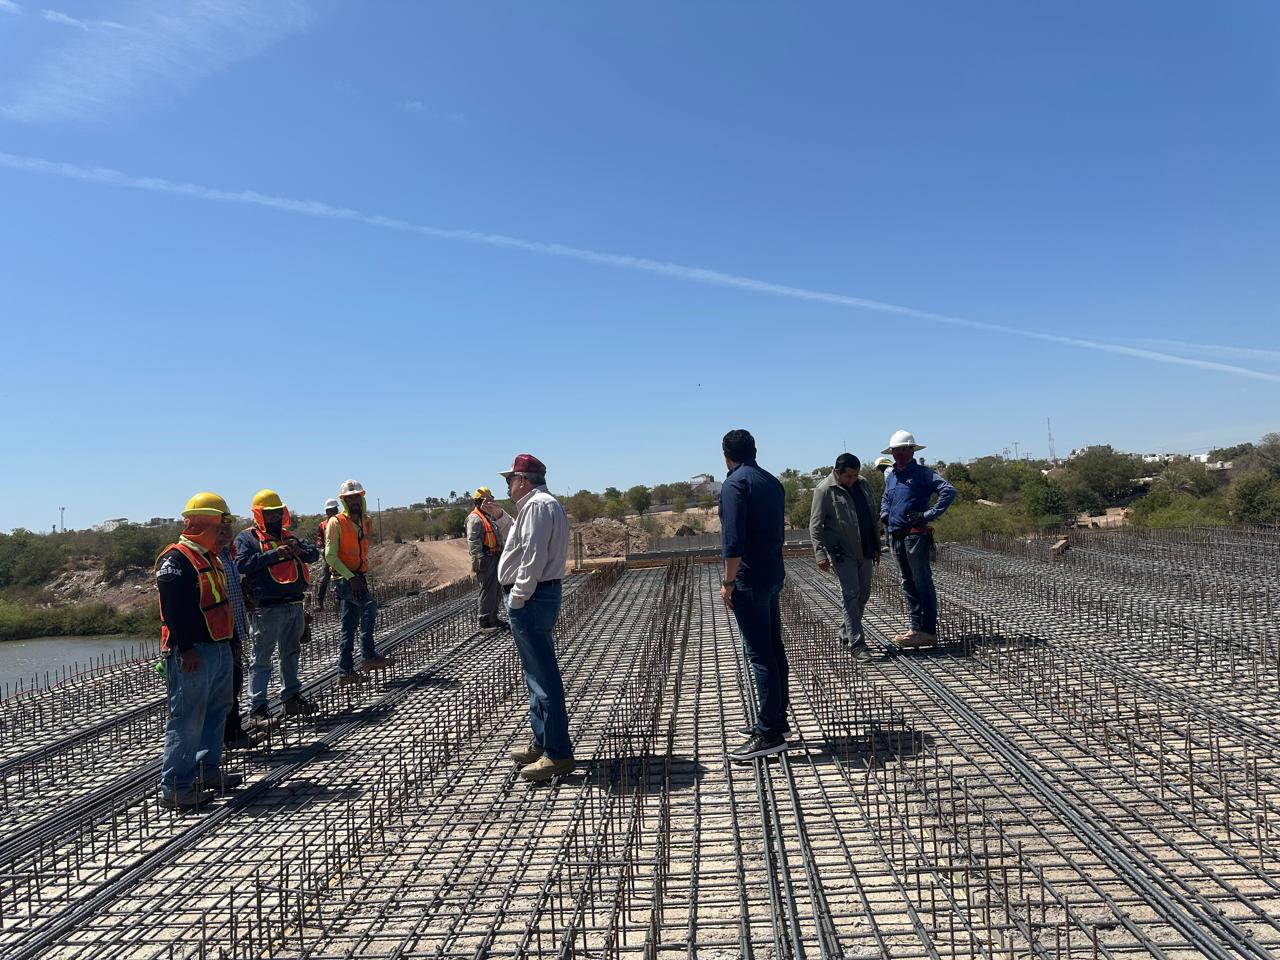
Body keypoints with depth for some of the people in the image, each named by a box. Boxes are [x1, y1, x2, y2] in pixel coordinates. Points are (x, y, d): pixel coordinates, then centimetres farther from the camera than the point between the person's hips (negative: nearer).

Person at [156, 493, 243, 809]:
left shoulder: (210, 557, 17)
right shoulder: (175, 560, -14)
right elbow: (173, 609, -20)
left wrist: (230, 640, 23)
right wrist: (186, 649, -23)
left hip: (219, 648, 10)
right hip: (192, 653, -10)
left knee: (217, 710, 19)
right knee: (187, 720, -7)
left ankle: (208, 771, 32)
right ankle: (175, 788, 0)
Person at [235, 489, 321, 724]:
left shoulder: (287, 536, 17)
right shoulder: (248, 537, -3)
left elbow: (314, 553, 11)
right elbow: (243, 564, -19)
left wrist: (300, 551, -11)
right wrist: (274, 554, -23)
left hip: (294, 605, 7)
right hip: (267, 609, -7)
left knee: (291, 653, 18)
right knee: (262, 658, -3)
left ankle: (292, 697, 30)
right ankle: (257, 708, 1)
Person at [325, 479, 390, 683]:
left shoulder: (365, 522, 14)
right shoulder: (336, 523, -8)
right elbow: (330, 556, -14)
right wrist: (351, 578, -20)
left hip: (358, 578, 7)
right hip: (344, 579, -7)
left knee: (349, 626, 8)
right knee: (369, 606, -27)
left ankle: (345, 672, 12)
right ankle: (368, 656, -23)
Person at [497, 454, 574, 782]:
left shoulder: (536, 506, -16)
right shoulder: (545, 504, 18)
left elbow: (533, 558, -23)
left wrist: (517, 600, -19)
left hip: (531, 599, -12)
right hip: (542, 594, 12)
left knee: (542, 676, -8)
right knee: (538, 674, 17)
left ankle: (558, 754, -3)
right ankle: (542, 744, 27)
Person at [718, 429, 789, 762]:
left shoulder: (735, 483, -12)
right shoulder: (772, 481, 13)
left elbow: (733, 540, -19)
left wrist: (728, 582, -14)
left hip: (749, 579, -9)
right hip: (774, 575, 9)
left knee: (759, 653, -7)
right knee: (773, 648, 14)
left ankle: (769, 734, -5)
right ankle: (776, 718, 25)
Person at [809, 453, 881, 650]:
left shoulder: (863, 484, 9)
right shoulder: (824, 490, -9)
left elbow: (872, 516, 18)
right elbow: (815, 525, -10)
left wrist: (876, 546, 17)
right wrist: (820, 554, -18)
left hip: (864, 551, 7)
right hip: (841, 552, -7)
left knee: (863, 594, 12)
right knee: (850, 593, -9)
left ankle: (846, 634, 27)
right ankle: (856, 642, -4)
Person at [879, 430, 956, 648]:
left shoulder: (922, 473, -4)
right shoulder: (890, 476, 16)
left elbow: (948, 491, -14)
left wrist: (930, 514, -16)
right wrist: (884, 514, 16)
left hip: (916, 535, -7)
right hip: (896, 537, 8)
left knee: (922, 583, -6)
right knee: (908, 584, 12)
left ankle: (928, 631, -3)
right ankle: (916, 628, 19)